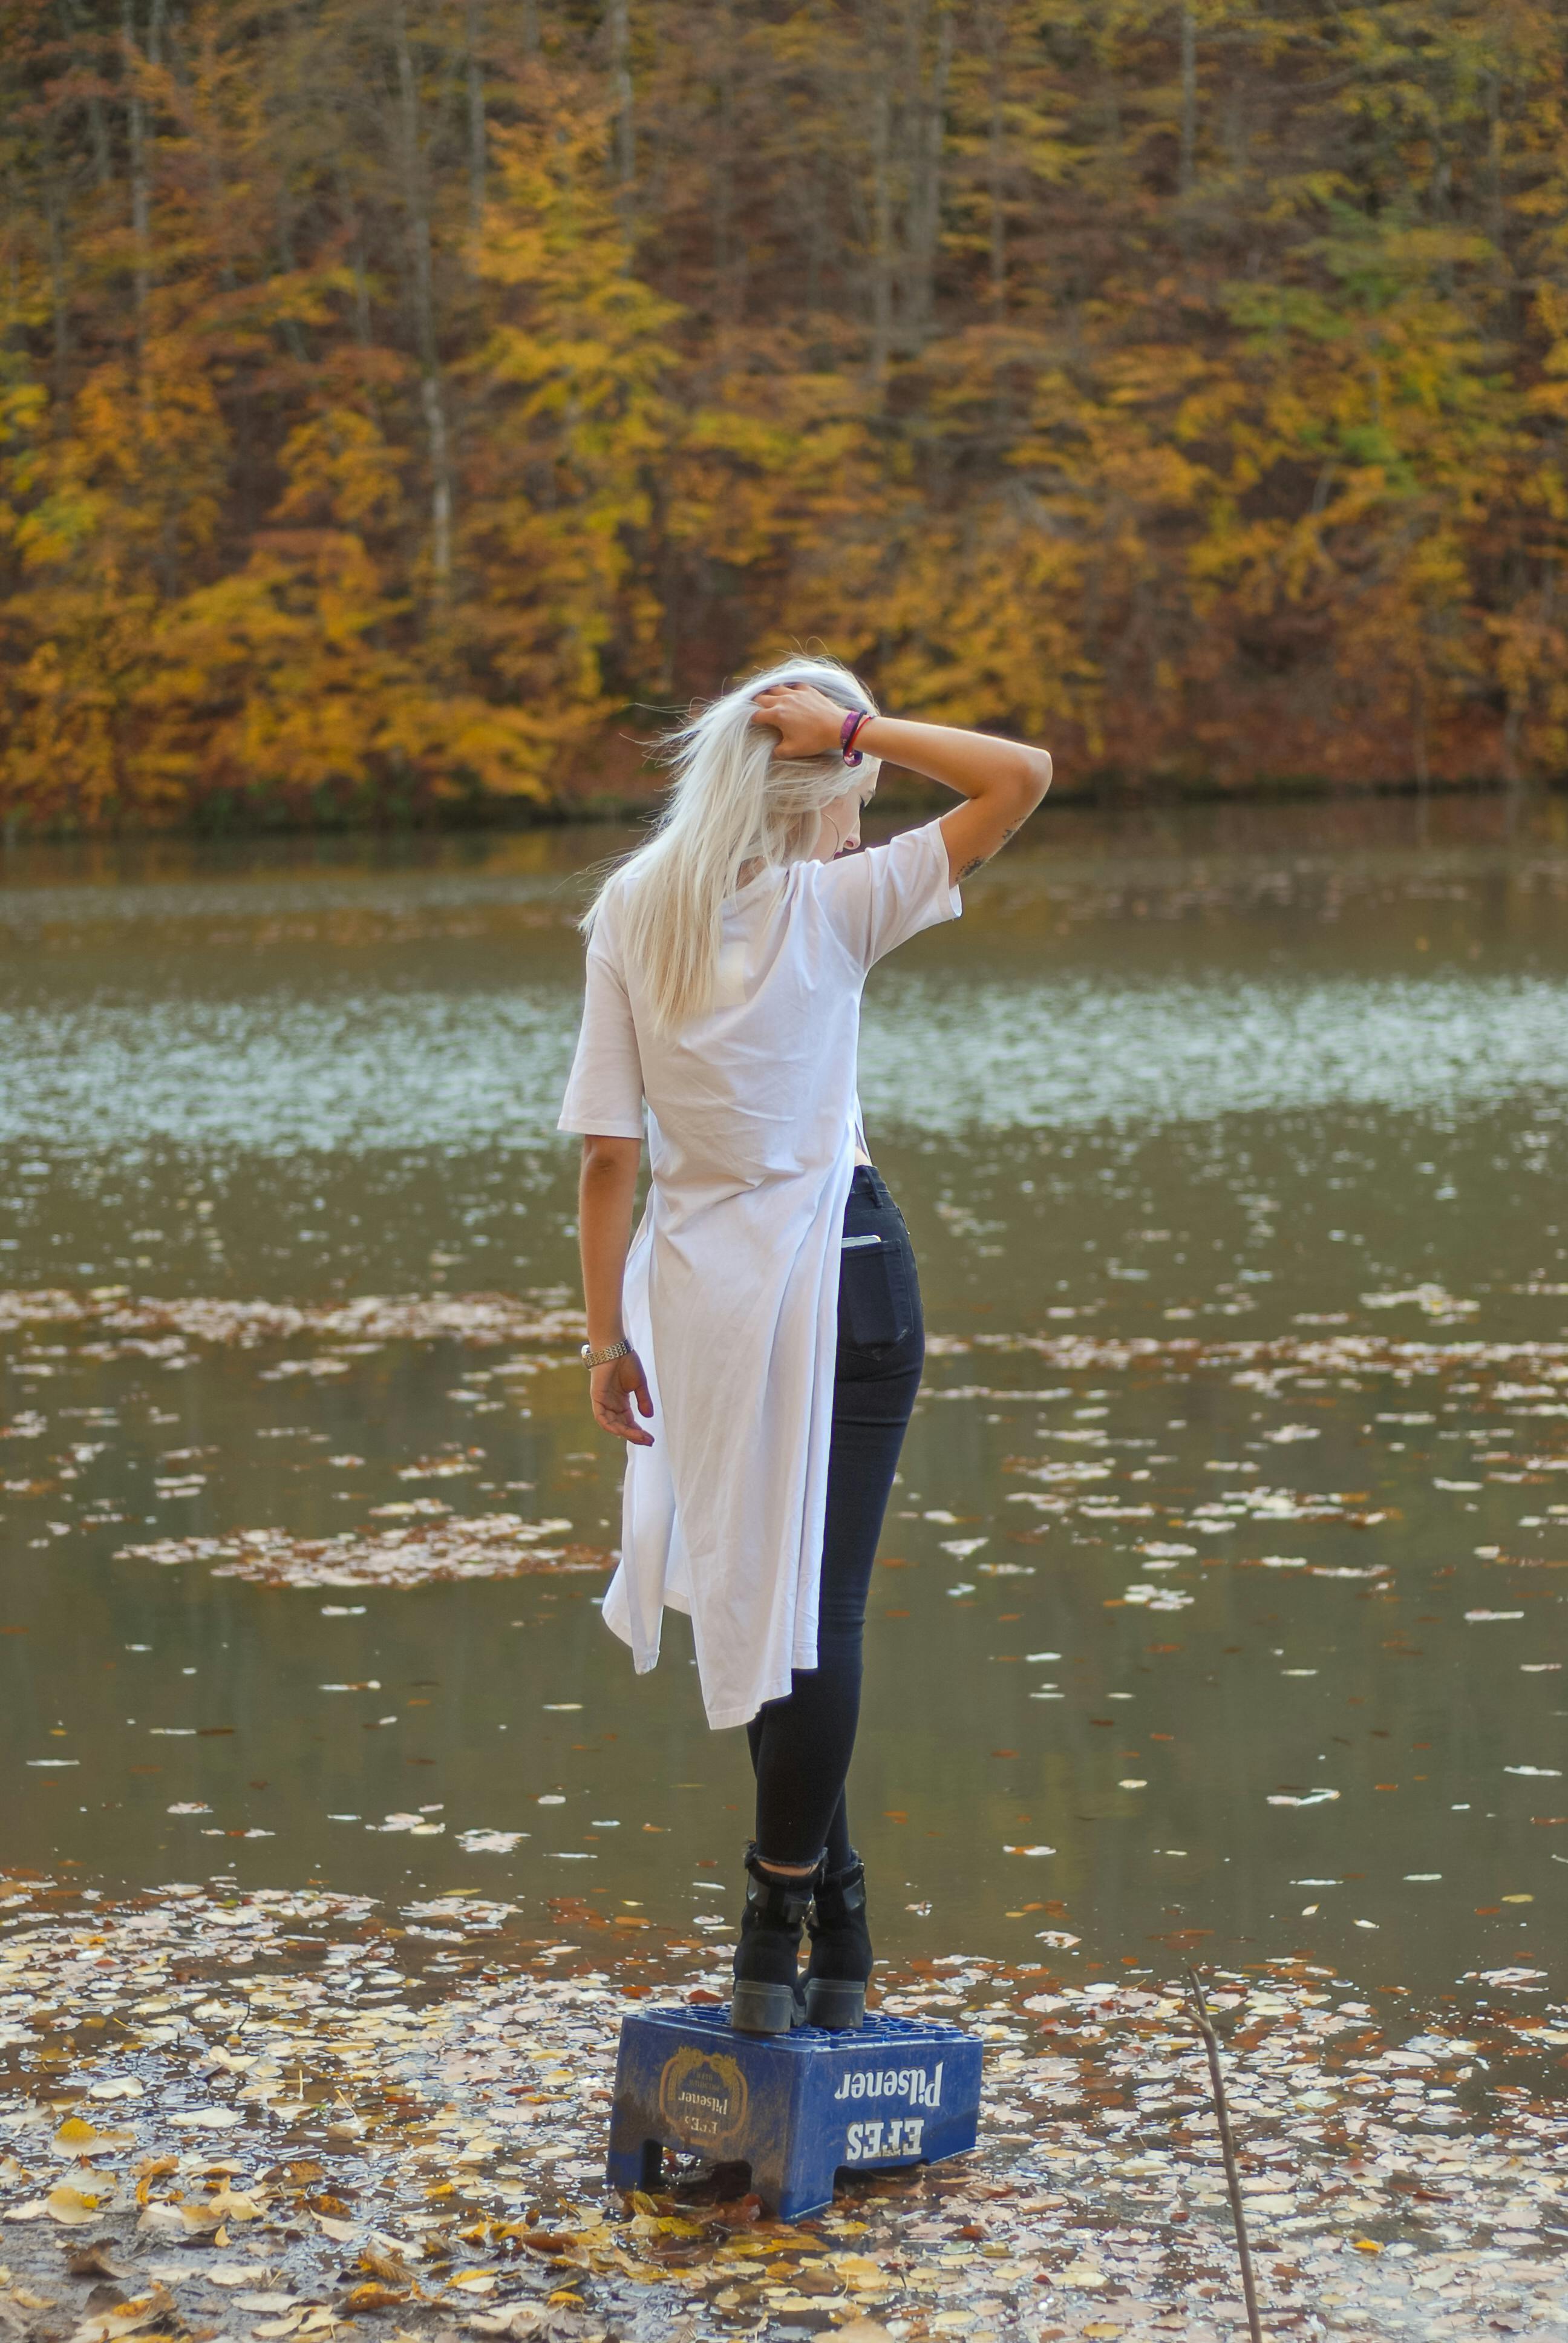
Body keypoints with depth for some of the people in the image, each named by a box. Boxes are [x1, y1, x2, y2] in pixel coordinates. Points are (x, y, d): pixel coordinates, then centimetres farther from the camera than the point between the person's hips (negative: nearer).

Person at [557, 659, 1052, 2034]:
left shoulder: (632, 913, 1)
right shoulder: (832, 906, -8)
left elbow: (608, 1152, -1)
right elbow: (1024, 777, -10)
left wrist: (607, 1335, 4)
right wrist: (860, 730, -8)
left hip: (697, 1287, 3)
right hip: (840, 1268, -3)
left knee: (761, 1596, 16)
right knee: (819, 1602, 1)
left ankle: (833, 1913, 21)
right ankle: (779, 1935, 1)